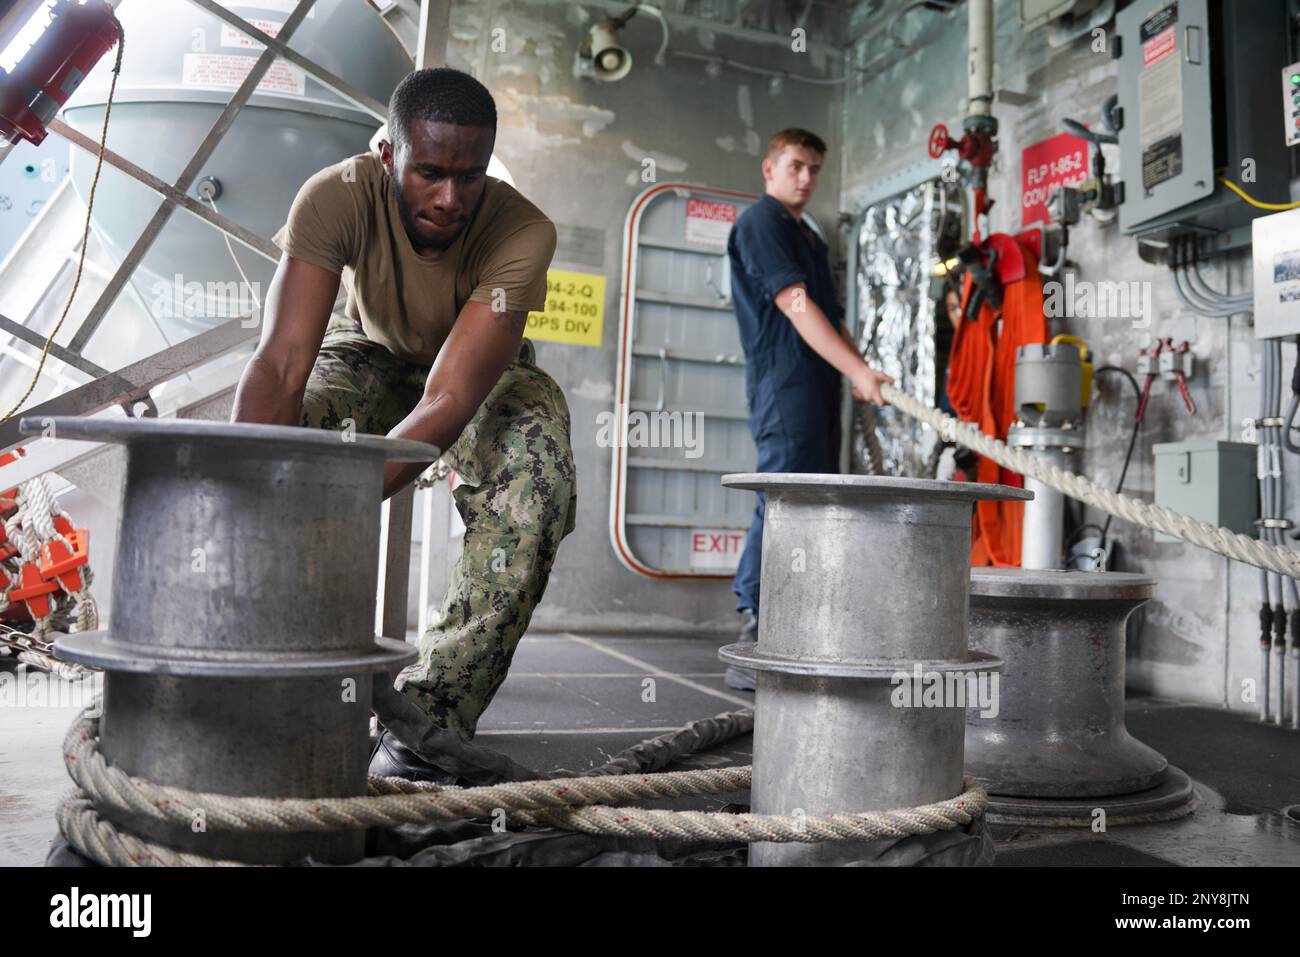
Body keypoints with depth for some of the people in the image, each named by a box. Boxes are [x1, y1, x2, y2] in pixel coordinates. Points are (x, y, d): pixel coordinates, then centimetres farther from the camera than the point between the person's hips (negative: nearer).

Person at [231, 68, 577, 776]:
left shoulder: (522, 233, -35)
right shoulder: (339, 196, -32)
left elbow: (450, 403, -42)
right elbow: (282, 364, -40)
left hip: (483, 372, -1)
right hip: (369, 353, 1)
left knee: (537, 486, -31)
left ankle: (430, 716, -20)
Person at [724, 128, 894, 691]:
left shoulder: (809, 238, 27)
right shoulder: (761, 221, -2)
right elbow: (796, 306, -13)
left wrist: (860, 371, 8)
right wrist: (856, 369, -20)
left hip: (818, 386, 10)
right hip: (784, 381, -9)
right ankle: (754, 650, -11)